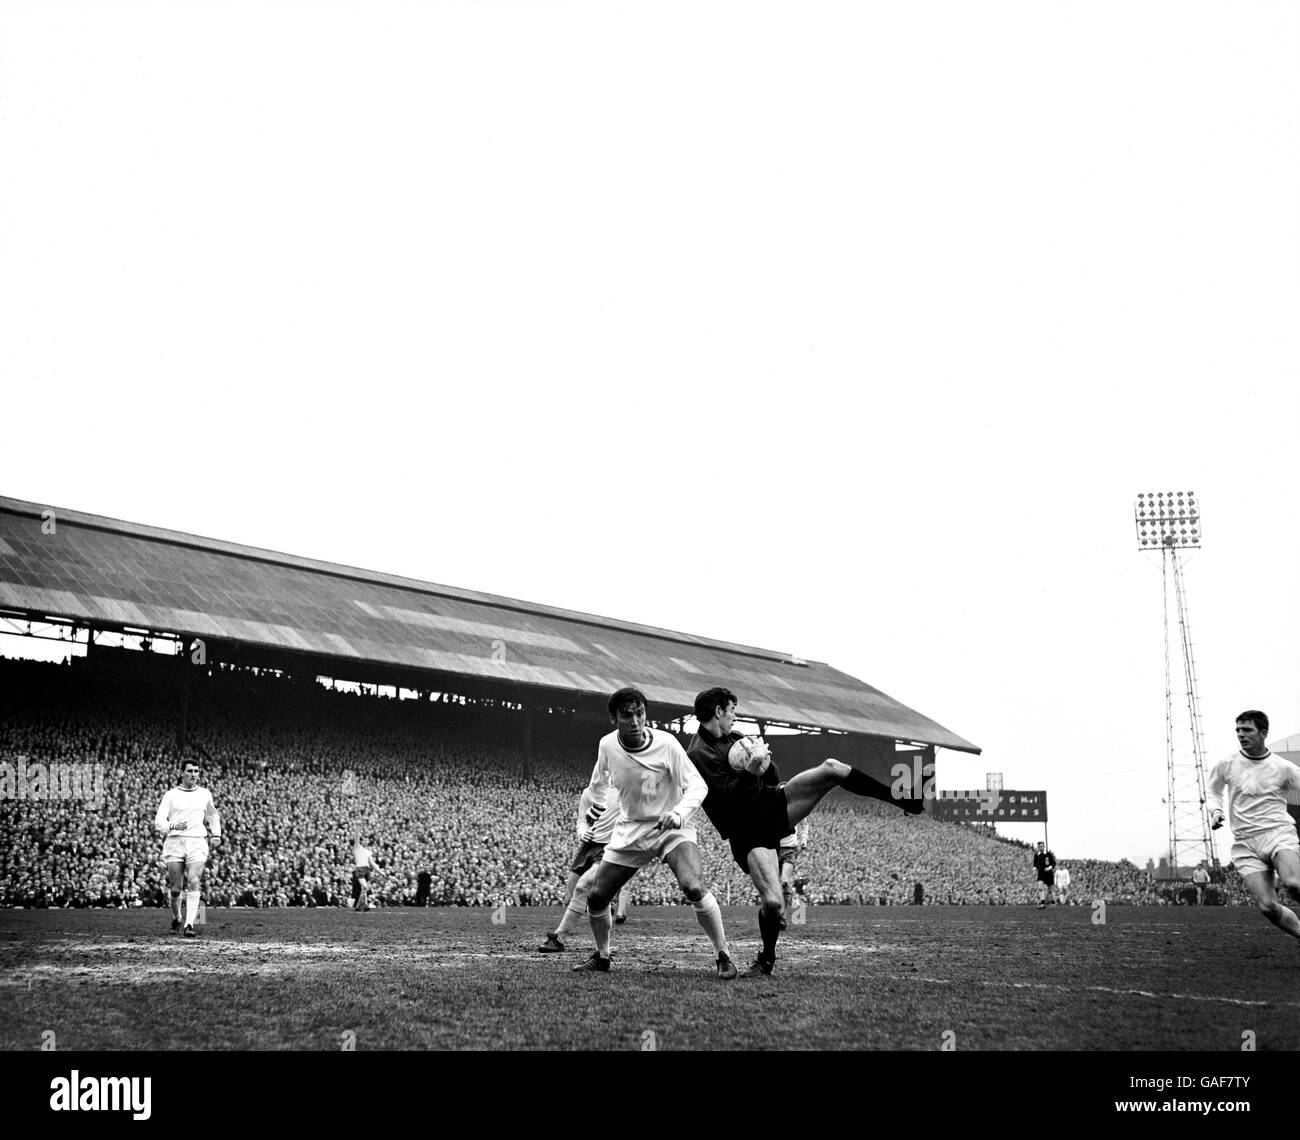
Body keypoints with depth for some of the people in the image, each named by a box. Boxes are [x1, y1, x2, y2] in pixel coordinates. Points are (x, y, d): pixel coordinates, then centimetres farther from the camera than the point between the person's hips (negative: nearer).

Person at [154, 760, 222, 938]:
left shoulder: (205, 794, 13)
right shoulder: (171, 795, 6)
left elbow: (213, 815, 32)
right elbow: (159, 821, -3)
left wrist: (216, 834, 20)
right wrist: (173, 825, -22)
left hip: (197, 843, 1)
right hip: (175, 842, -1)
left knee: (193, 883, -17)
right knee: (175, 888, 2)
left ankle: (189, 924, -22)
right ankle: (176, 919, 29)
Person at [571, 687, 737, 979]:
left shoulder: (666, 744, -20)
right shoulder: (607, 745, -7)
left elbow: (697, 785, -18)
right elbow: (600, 780, 16)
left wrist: (679, 813, -35)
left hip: (671, 828, -4)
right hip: (629, 831, 4)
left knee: (694, 887, -28)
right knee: (595, 897, 0)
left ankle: (723, 957, -12)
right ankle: (601, 957, 27)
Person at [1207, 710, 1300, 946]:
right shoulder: (1226, 765, 7)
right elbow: (1212, 790, 24)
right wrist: (1215, 810, 5)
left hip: (1278, 833, -2)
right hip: (1245, 844, 2)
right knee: (1267, 907, -13)